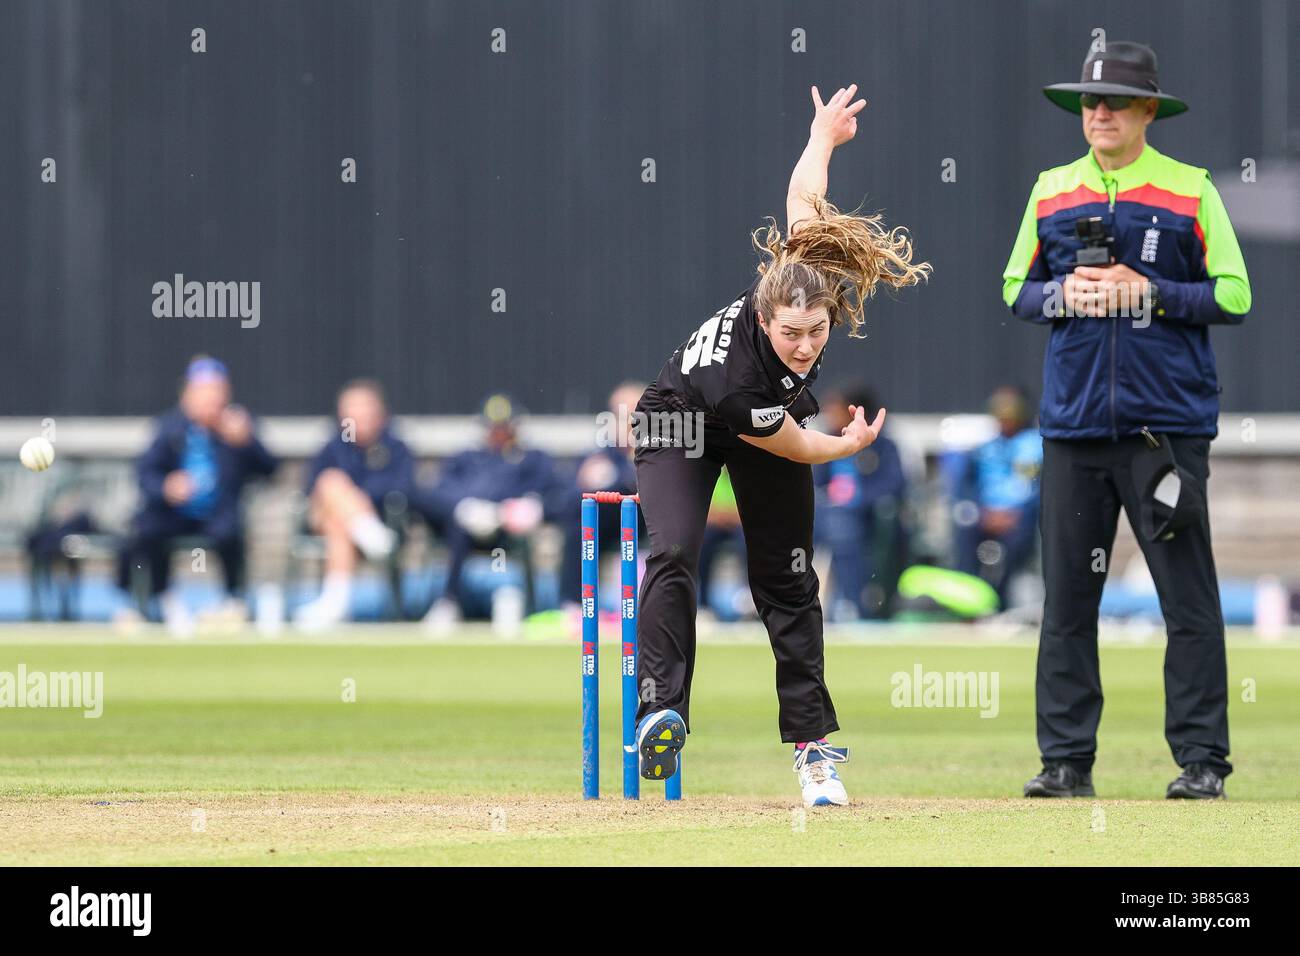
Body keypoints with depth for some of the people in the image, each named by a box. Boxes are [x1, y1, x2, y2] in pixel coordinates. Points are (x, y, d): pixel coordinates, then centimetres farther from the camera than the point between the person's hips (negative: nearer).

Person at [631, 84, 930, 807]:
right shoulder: (737, 378, -42)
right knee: (673, 553, -29)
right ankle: (662, 710, -38)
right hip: (684, 423, -5)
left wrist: (825, 134, 5)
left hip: (767, 417, 5)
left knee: (789, 582, 1)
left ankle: (813, 745, 2)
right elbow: (797, 449, -21)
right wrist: (852, 444, -2)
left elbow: (803, 197, -13)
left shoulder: (814, 279, -32)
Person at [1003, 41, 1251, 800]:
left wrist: (1145, 292, -12)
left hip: (1167, 423, -3)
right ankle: (1066, 760, 7)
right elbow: (1015, 289, 15)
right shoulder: (1052, 191, 12)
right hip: (1074, 423, 3)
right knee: (1067, 596, 2)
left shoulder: (1191, 191, 3)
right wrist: (1062, 293, -6)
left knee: (1189, 596, -4)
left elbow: (1235, 296, -1)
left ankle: (1202, 760, 0)